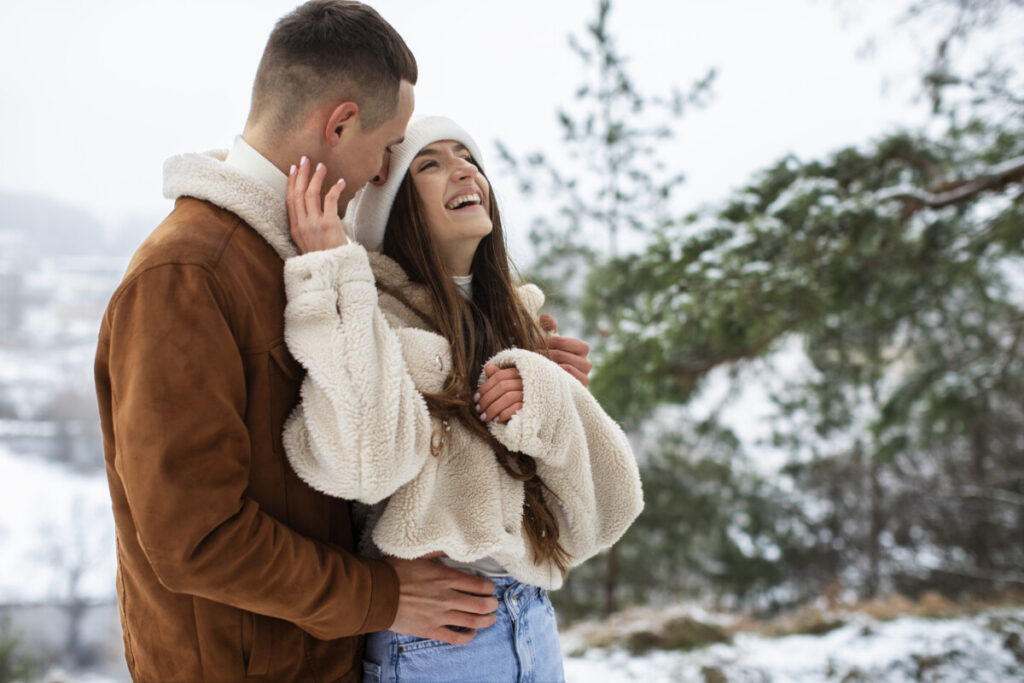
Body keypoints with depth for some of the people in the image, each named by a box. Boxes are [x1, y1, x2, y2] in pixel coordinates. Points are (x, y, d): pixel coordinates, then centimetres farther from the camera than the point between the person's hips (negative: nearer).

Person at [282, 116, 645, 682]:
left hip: (535, 627, 6)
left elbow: (606, 504, 3)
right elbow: (363, 460, -31)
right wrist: (333, 272, -25)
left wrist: (543, 396, -15)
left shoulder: (511, 315, 8)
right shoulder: (378, 317, -10)